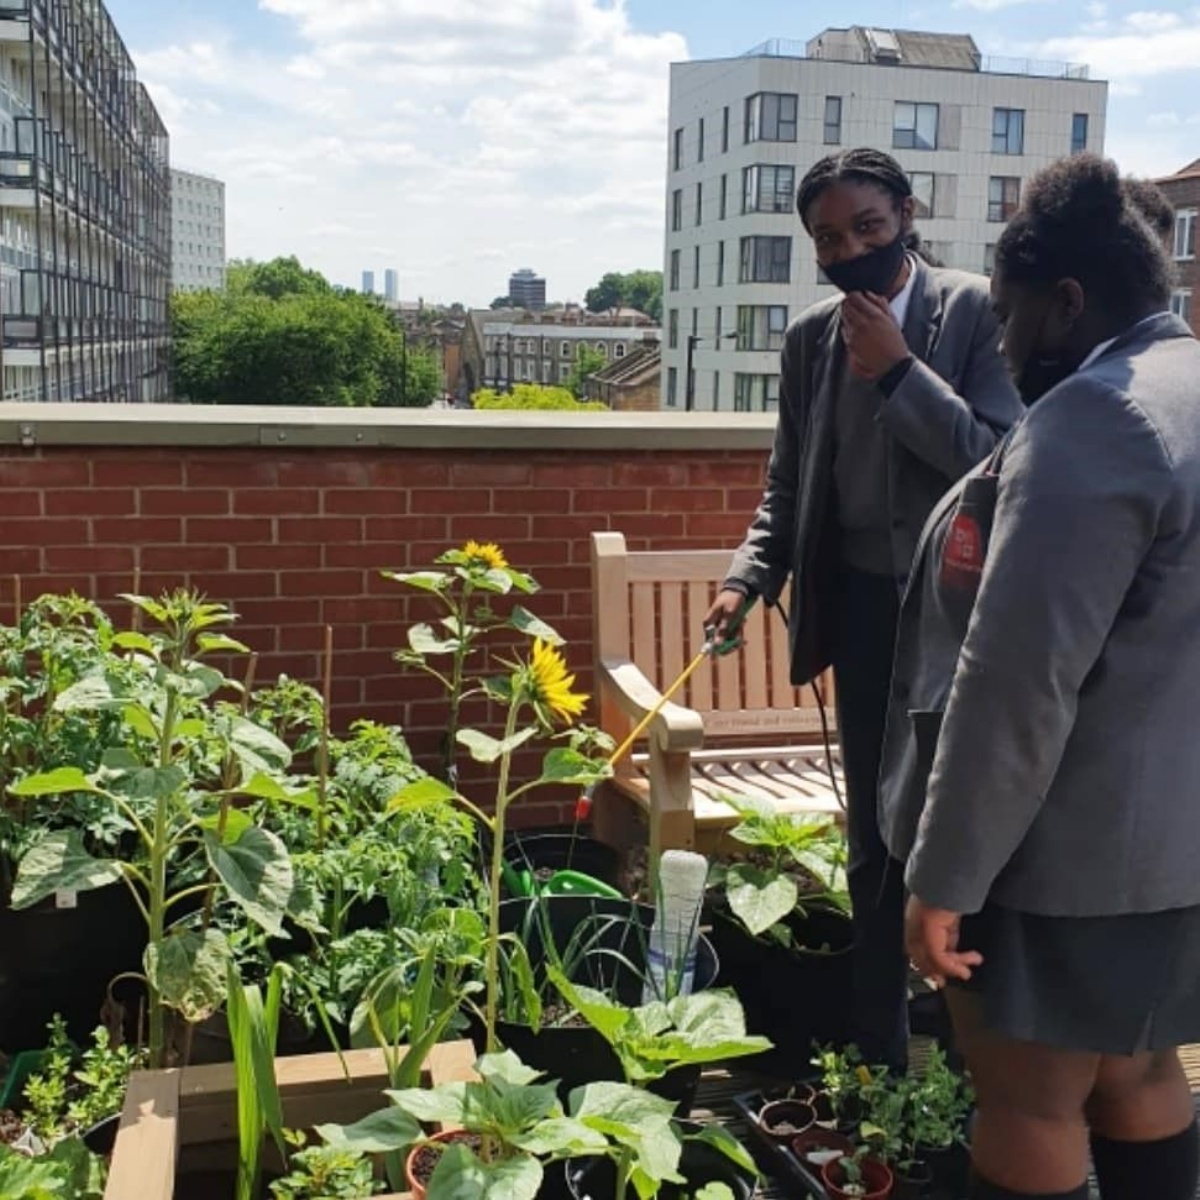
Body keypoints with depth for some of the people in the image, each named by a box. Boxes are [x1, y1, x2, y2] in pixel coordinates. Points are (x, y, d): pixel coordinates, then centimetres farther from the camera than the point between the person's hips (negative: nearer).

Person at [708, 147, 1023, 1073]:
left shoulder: (977, 311, -8)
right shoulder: (811, 336, 6)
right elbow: (790, 486, 11)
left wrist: (899, 367, -21)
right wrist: (749, 579, -3)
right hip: (863, 607, 4)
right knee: (877, 841, 13)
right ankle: (879, 1050, 29)